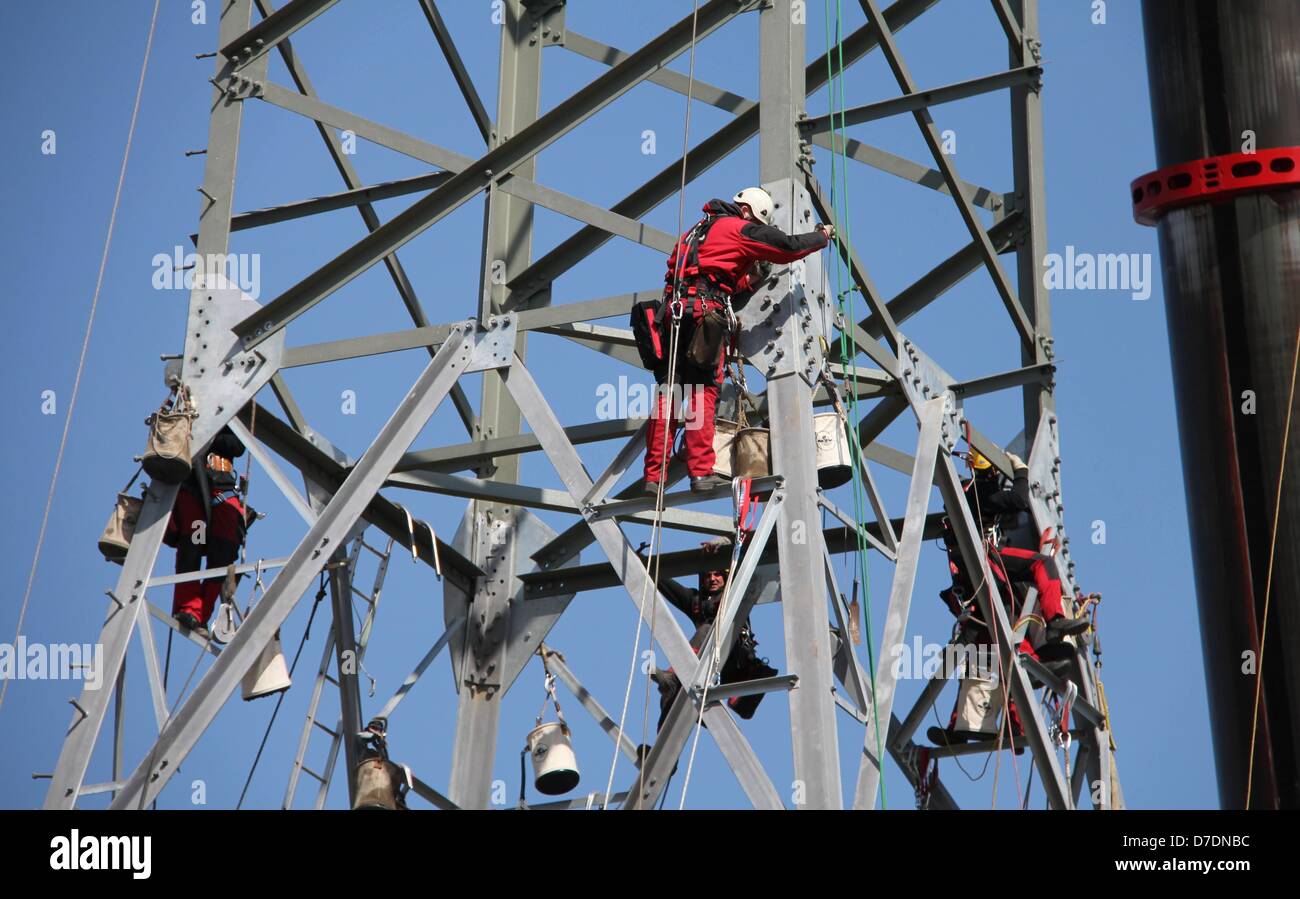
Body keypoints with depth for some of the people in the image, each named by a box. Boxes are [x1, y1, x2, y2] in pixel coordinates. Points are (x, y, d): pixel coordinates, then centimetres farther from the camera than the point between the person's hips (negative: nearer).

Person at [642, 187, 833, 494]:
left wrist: (750, 281, 24)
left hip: (673, 311, 7)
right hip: (704, 312, -7)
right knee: (703, 392, -8)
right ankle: (701, 472, -13)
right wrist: (822, 236, 19)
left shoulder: (698, 231, 33)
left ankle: (653, 476, -2)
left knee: (668, 394, 3)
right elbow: (789, 247, 3)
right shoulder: (739, 228, 8)